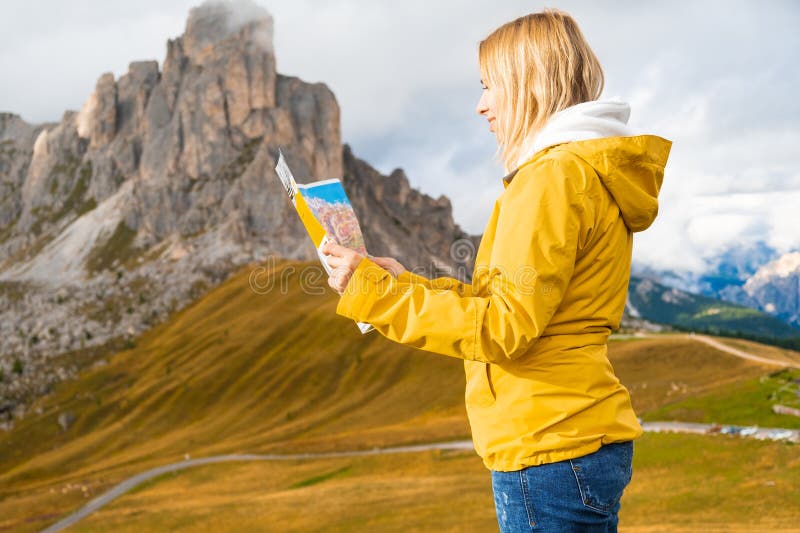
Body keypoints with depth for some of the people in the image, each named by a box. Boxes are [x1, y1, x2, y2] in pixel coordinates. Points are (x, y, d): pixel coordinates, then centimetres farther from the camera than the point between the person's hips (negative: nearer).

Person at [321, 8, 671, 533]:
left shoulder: (555, 176, -15)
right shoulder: (593, 173, 16)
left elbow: (505, 328, -19)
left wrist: (375, 292, -15)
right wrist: (409, 285, 17)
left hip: (551, 451, -10)